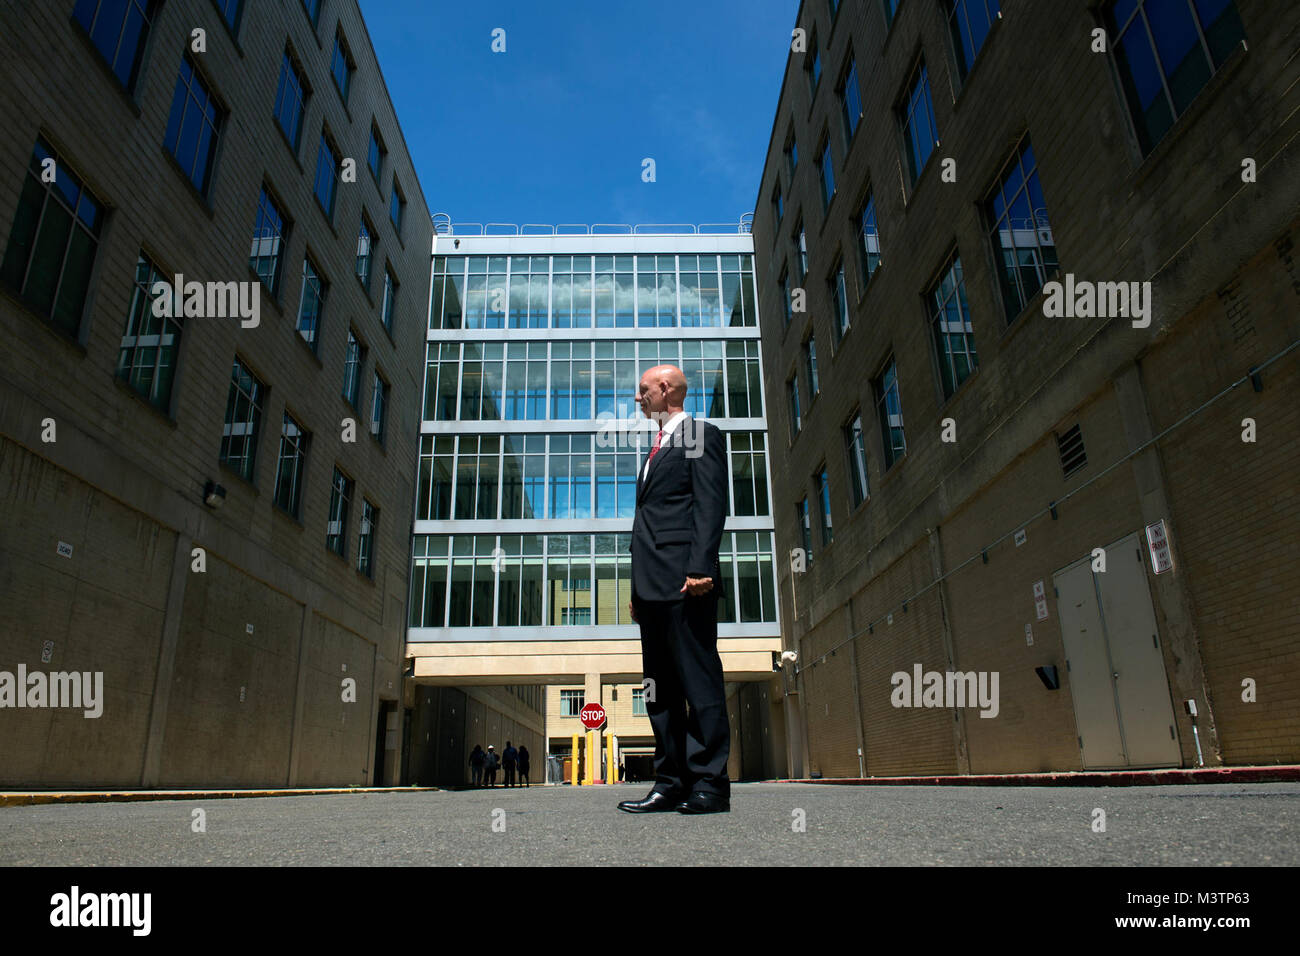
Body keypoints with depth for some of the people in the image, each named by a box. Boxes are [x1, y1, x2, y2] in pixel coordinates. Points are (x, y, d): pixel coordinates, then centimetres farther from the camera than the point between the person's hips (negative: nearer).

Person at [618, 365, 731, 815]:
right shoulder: (658, 447, 28)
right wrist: (638, 588, 19)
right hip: (653, 585, 10)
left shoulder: (701, 435, 2)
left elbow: (710, 505, -10)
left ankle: (709, 785, -1)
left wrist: (699, 568, -21)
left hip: (684, 581, -9)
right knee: (660, 688, 8)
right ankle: (672, 784, 14)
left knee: (699, 683, -6)